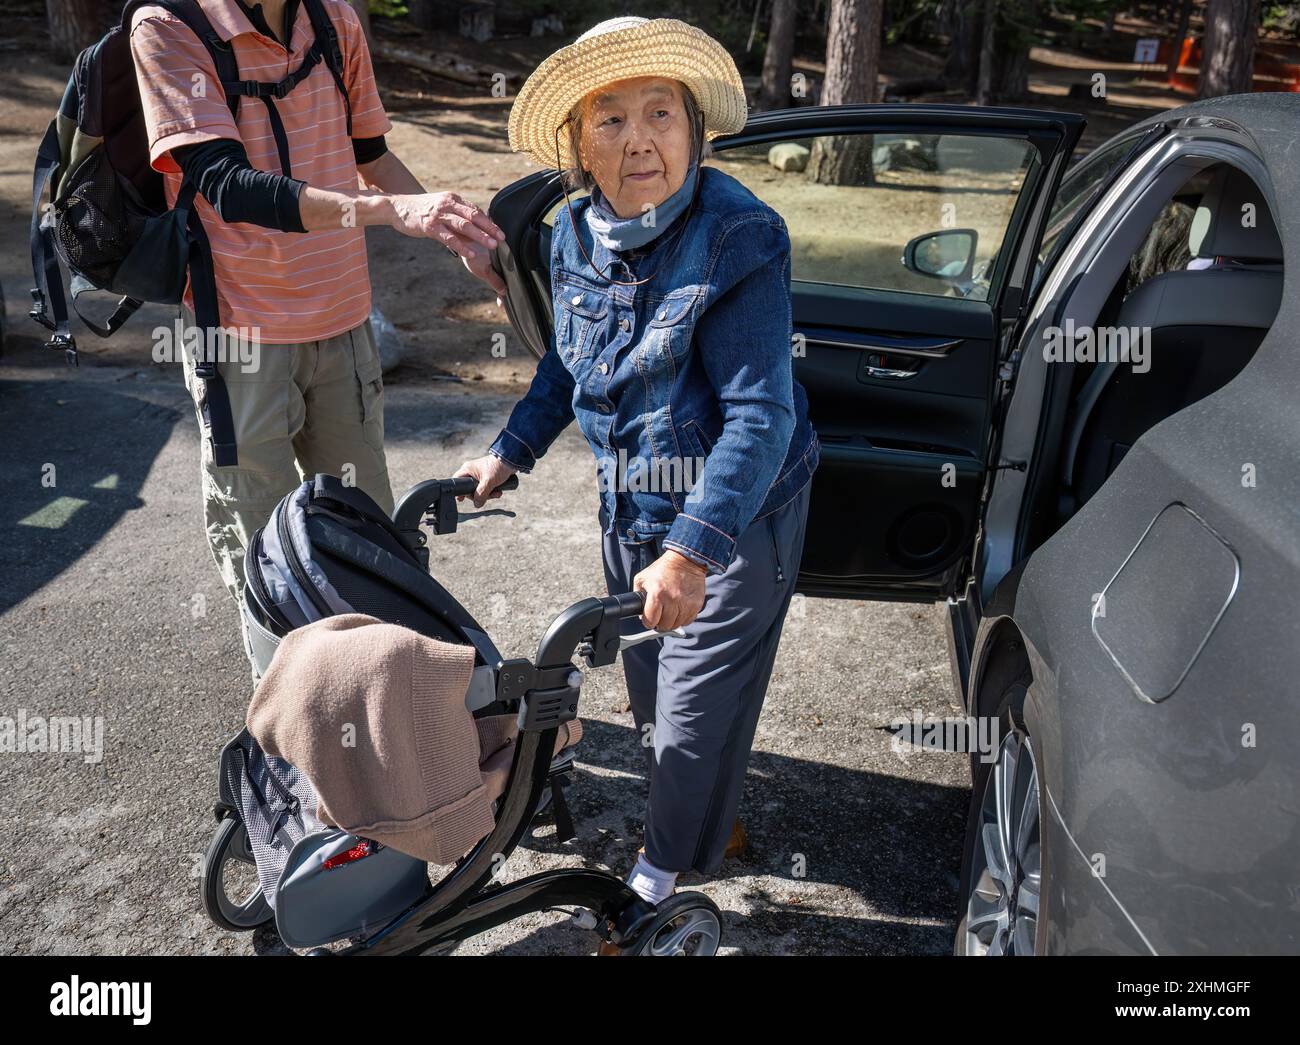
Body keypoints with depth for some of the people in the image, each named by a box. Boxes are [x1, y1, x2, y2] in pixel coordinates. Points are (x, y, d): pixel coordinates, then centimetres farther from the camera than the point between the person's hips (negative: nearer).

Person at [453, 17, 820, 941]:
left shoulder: (741, 236, -22)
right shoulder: (577, 234, -2)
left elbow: (759, 414, -28)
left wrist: (692, 553, -36)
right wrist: (510, 454, 9)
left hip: (734, 514, -7)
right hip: (630, 508, 7)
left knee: (697, 713, 5)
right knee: (648, 688, 23)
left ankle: (665, 885, 31)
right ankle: (712, 825, 51)